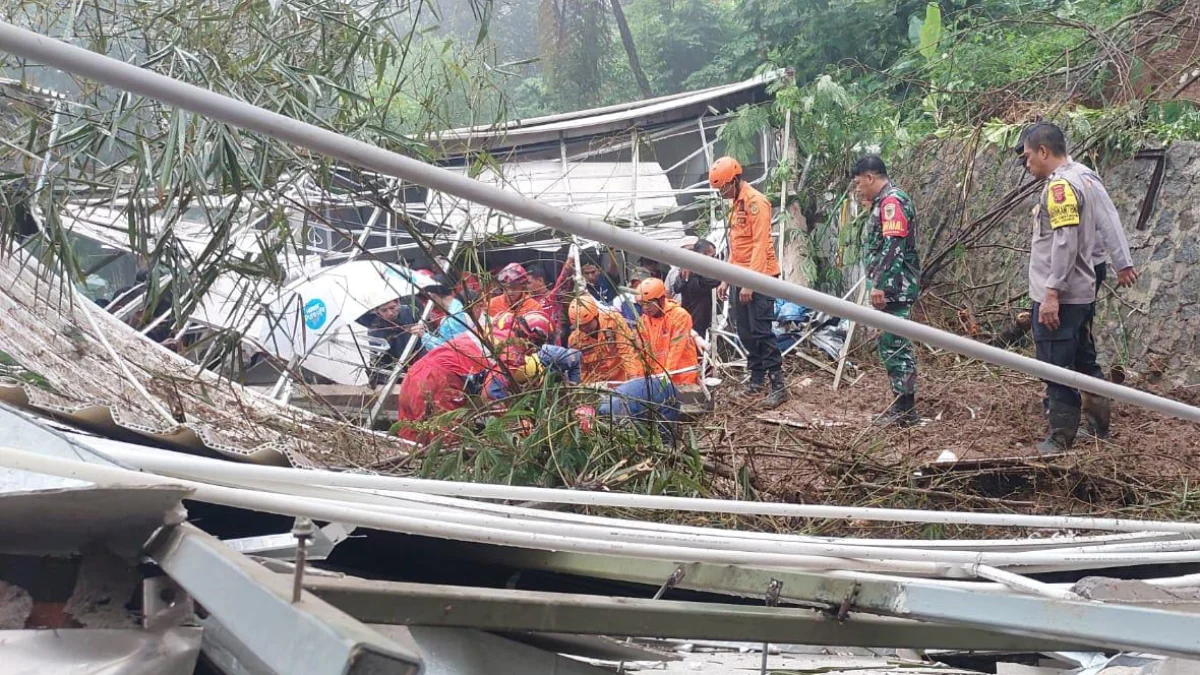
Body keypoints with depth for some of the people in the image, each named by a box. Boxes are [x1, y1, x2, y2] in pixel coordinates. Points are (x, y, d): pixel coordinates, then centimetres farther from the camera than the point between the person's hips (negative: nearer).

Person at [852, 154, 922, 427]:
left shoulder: (892, 201, -13)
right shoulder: (885, 202, 20)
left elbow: (893, 247, -22)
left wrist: (879, 285, -24)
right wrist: (878, 284, 23)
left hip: (893, 288, -11)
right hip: (891, 288, 11)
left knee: (895, 346, -8)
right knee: (891, 345, 13)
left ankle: (905, 409, -5)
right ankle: (902, 404, 18)